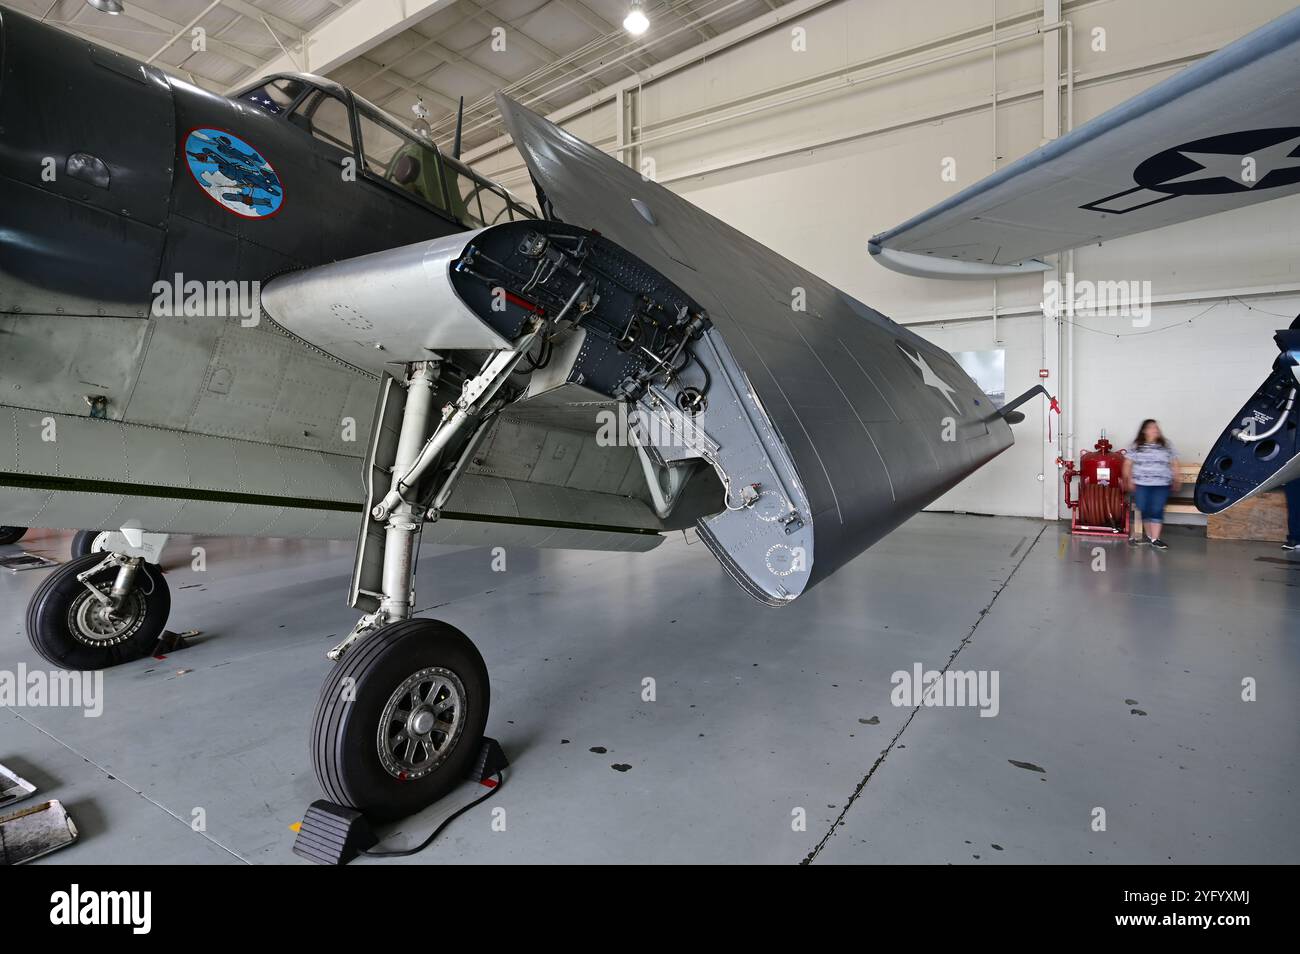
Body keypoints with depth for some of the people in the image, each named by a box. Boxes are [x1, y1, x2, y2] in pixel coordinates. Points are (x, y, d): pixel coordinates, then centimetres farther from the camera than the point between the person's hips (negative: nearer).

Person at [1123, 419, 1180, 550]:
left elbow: (1174, 464, 13)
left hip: (1161, 485, 0)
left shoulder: (1166, 446, 11)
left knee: (1157, 510, -8)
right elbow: (1127, 464, 7)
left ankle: (1155, 539, -6)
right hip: (1141, 484, 0)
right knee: (1144, 510, -1)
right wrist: (1129, 480, -1)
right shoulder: (1136, 446, 7)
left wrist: (1175, 482, 9)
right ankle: (1149, 536, 12)